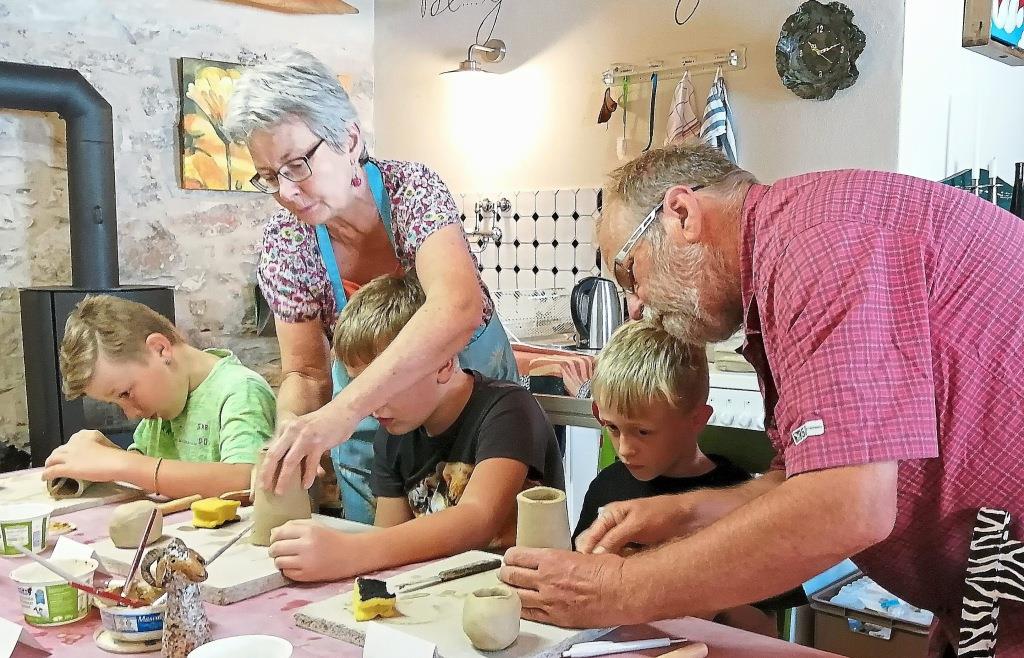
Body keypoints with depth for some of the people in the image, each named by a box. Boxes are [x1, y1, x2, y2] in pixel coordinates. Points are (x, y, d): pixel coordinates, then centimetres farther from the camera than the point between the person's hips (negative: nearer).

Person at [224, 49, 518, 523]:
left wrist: (342, 411, -52)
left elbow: (457, 307, -43)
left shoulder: (412, 189, -25)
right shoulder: (284, 241, -15)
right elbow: (304, 371, -11)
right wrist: (291, 436, -34)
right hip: (370, 429, 3)